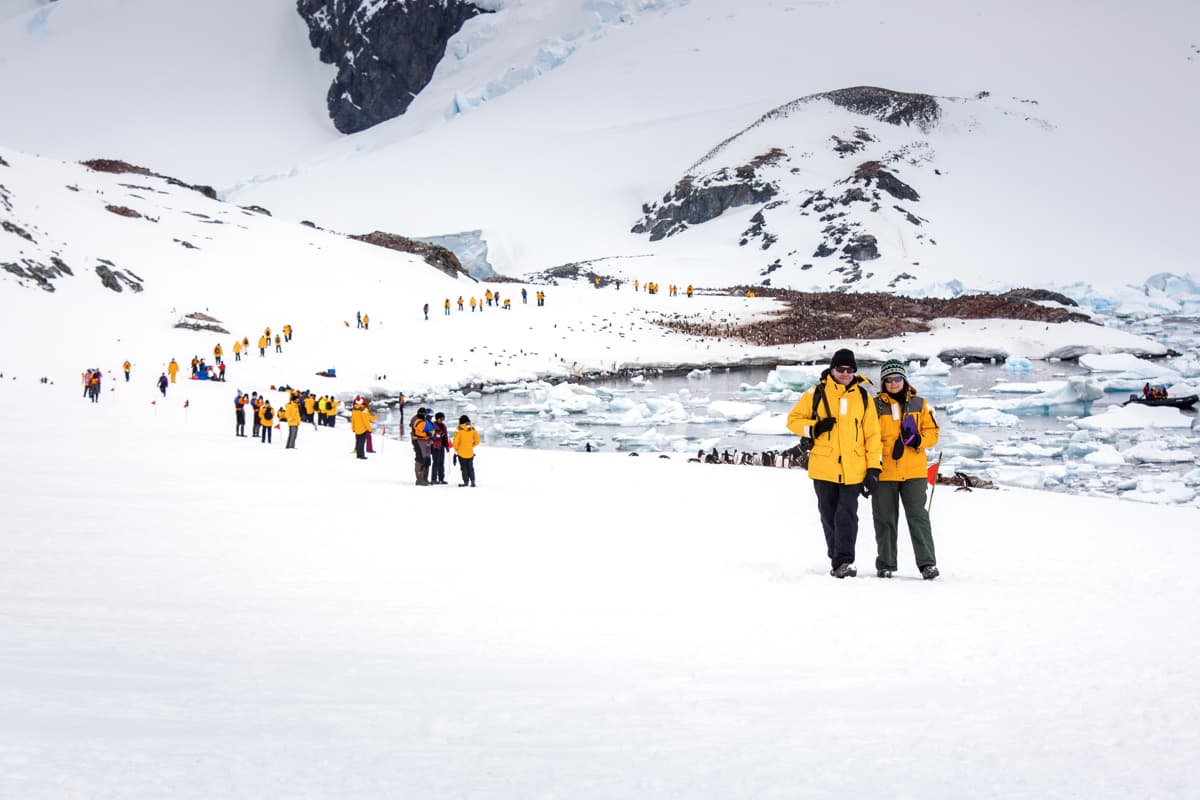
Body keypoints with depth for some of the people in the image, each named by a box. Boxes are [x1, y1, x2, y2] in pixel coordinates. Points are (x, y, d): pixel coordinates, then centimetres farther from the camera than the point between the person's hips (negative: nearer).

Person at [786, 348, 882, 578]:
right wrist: (813, 429, -11)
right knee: (829, 516, 8)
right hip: (824, 468, 1)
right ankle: (836, 560, 21)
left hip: (853, 470, -1)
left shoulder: (863, 397, 8)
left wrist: (874, 468, 3)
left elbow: (872, 434, 8)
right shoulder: (816, 394, 5)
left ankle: (844, 561, -10)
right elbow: (793, 420, 9)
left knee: (847, 514, -11)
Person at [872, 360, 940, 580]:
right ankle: (885, 564, 14)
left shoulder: (919, 404, 9)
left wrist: (917, 440, -11)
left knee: (918, 516, -4)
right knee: (885, 519, 5)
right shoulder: (875, 405, 4)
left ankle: (927, 563, -2)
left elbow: (932, 432, 9)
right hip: (884, 471, 0)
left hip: (914, 471, 0)